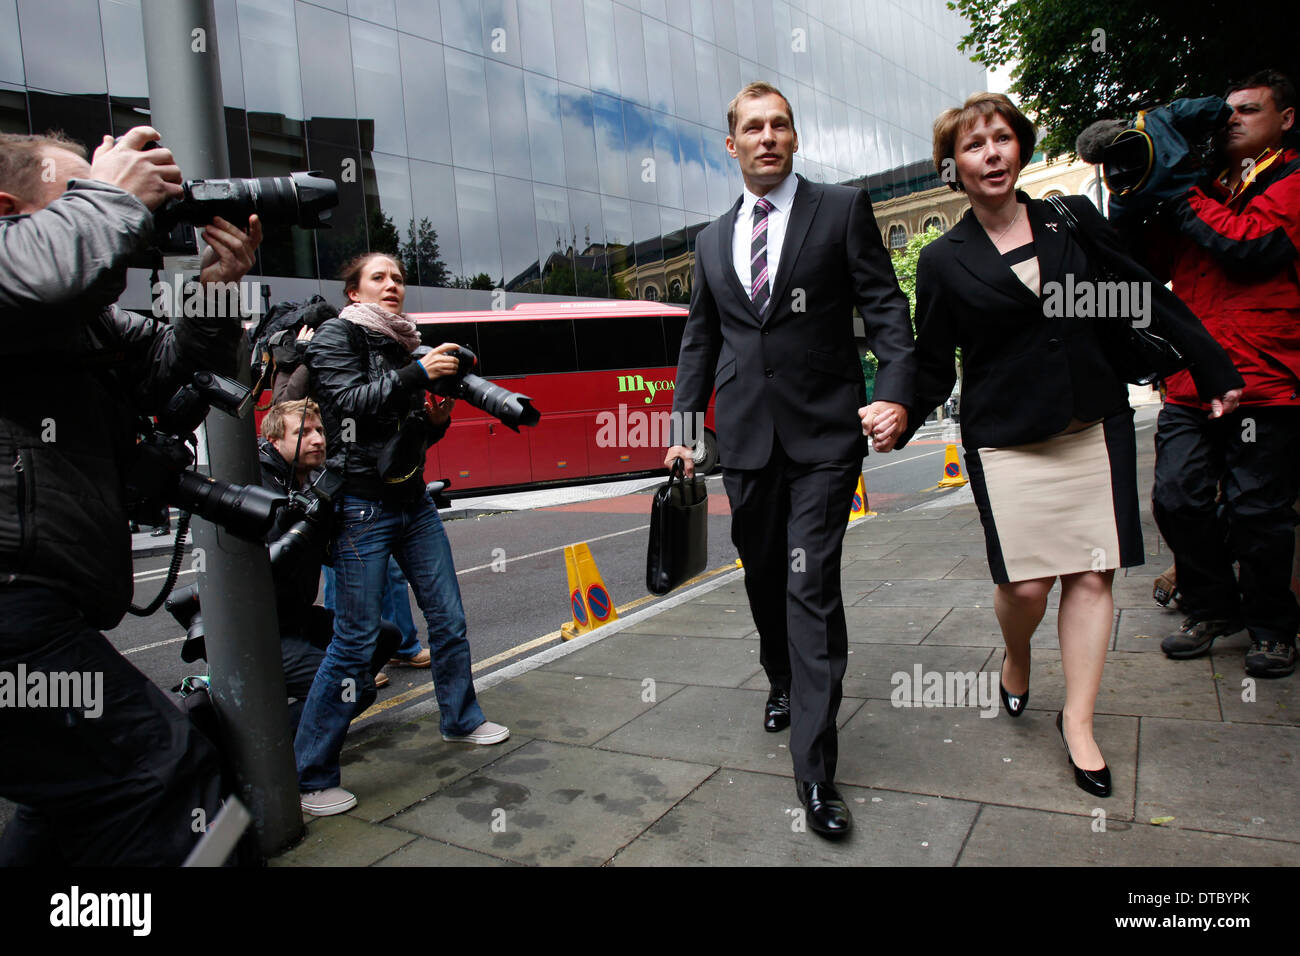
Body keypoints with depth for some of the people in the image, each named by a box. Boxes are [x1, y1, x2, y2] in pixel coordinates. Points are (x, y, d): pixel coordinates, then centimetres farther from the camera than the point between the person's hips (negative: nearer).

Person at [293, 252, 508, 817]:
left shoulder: (405, 346, 15)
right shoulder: (335, 337, -1)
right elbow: (352, 400, -17)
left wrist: (437, 418, -1)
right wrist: (418, 374, -21)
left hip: (413, 501, 7)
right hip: (362, 506, -7)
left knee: (448, 618, 10)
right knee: (355, 641, -6)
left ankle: (461, 718, 32)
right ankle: (310, 777, 7)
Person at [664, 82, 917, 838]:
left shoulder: (843, 209, 4)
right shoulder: (713, 240, 15)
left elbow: (885, 306, -2)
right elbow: (700, 340, 19)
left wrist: (896, 390, -18)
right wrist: (683, 425, 12)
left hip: (824, 434, -4)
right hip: (746, 436, 4)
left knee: (812, 586, -9)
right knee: (764, 578, 13)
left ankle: (816, 771, -3)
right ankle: (784, 684, 41)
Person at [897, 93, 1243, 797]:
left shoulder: (1075, 219, 5)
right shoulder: (943, 261, 1)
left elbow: (1149, 299, 10)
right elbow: (933, 366, 2)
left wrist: (1214, 368, 9)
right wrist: (900, 420, -15)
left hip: (1094, 428, 2)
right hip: (1005, 441, -2)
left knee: (1092, 574, 1)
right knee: (1026, 583, -5)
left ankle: (1078, 719, 15)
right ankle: (1016, 658, 29)